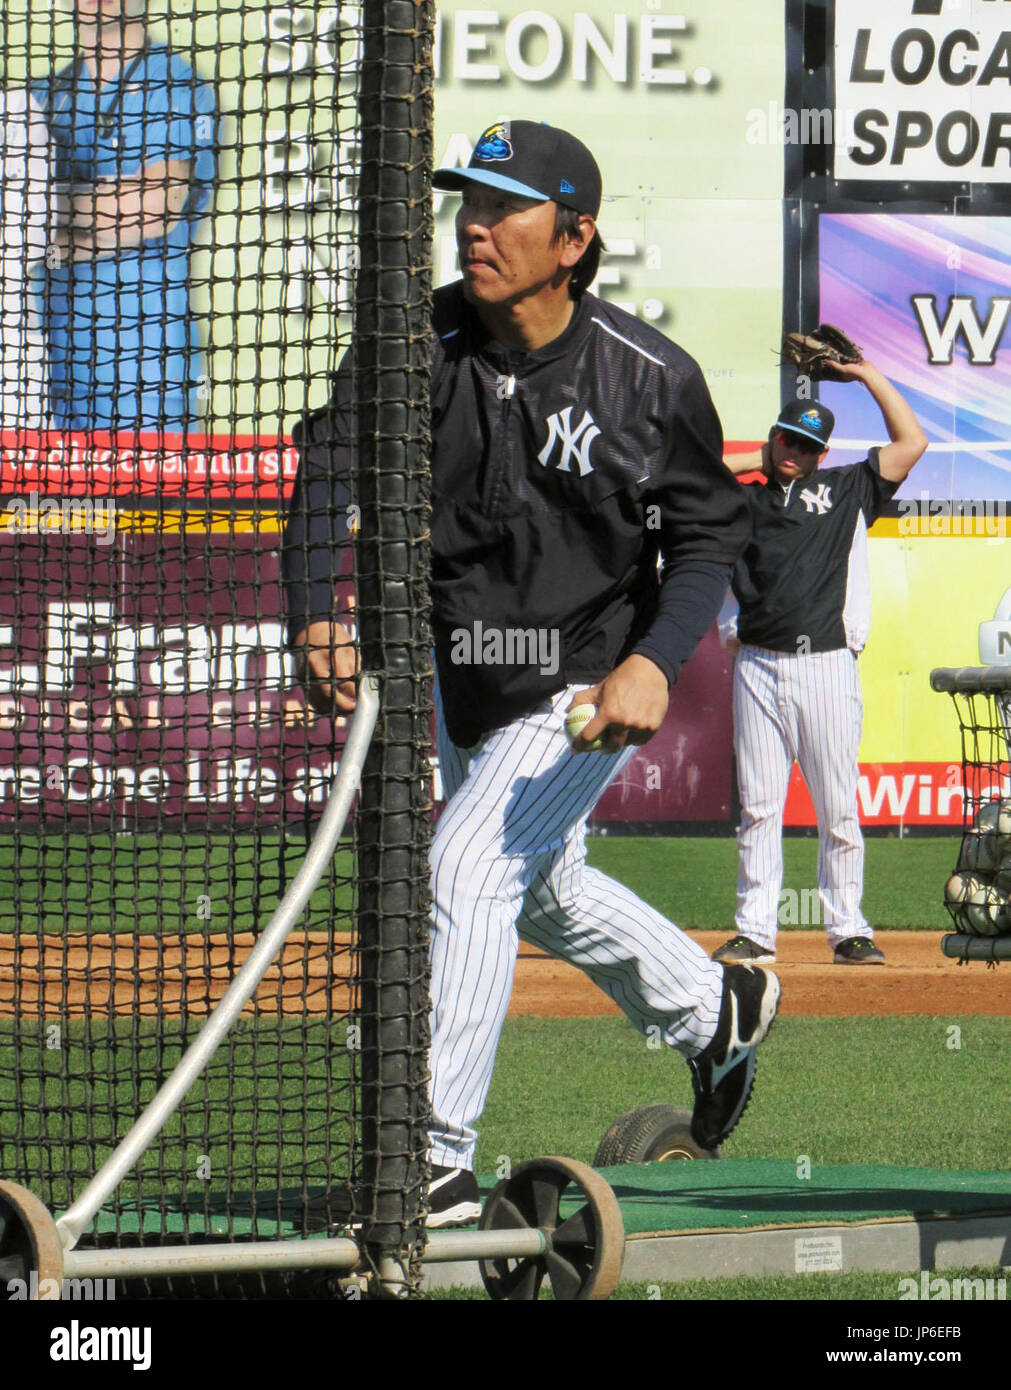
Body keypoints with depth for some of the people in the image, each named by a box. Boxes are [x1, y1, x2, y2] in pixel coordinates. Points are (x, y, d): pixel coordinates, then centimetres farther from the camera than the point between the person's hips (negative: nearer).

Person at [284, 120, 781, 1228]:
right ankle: (714, 1014, 50)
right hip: (455, 674, 5)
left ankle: (440, 1164, -16)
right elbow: (326, 473, -16)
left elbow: (709, 534, -8)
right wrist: (315, 618, -33)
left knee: (468, 867, -20)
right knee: (545, 891, 23)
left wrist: (653, 662, -23)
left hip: (588, 688, -5)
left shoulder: (650, 379, -19)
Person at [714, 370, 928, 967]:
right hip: (759, 667, 2)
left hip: (828, 666, -2)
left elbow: (912, 443, 6)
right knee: (758, 806, 1)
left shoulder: (847, 491, 12)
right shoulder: (744, 500, 16)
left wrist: (869, 375, 8)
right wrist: (756, 462, 12)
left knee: (838, 807, -2)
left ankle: (848, 930, 3)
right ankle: (755, 932, 3)